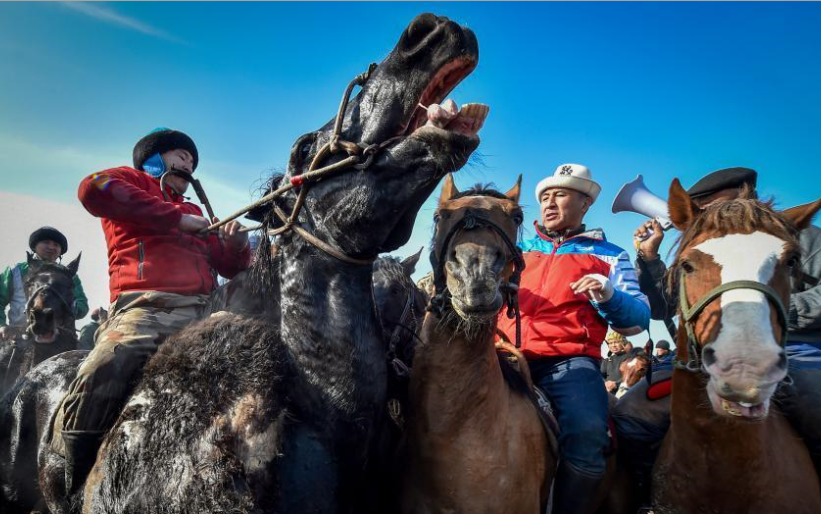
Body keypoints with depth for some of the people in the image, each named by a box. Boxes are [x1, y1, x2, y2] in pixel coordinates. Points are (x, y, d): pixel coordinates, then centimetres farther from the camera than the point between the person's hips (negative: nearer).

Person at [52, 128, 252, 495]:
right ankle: (73, 495, -11)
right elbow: (93, 189, -6)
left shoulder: (195, 213, 37)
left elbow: (230, 267, 33)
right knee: (92, 398, -30)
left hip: (204, 312, 7)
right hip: (149, 307, -7)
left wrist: (237, 243, 7)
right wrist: (178, 218, -5)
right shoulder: (133, 180, 20)